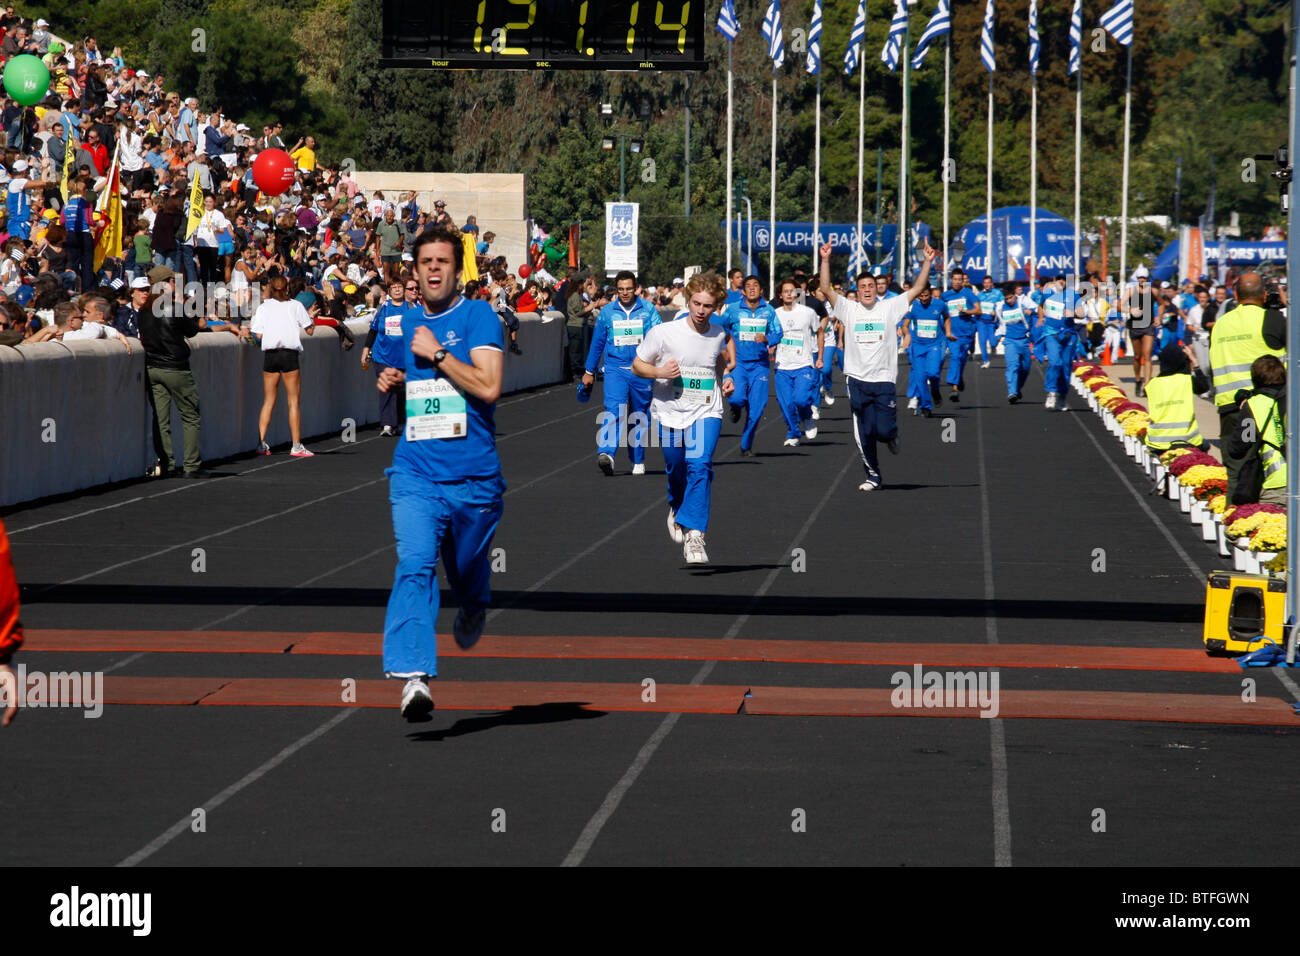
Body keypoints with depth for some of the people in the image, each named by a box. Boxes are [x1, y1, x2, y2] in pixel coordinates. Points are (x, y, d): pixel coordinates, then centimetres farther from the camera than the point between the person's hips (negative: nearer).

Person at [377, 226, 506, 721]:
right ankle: (414, 676, -29)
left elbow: (488, 386, -16)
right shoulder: (404, 323, 12)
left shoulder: (478, 316, -4)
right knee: (414, 565, -20)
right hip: (415, 472, 2)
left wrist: (437, 353, -15)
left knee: (467, 570, 16)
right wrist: (390, 382, 10)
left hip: (474, 477, -2)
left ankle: (473, 608, 54)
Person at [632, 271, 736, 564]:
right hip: (670, 411, 0)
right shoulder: (663, 333, -10)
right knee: (676, 471, 11)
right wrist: (660, 372, -20)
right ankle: (676, 509, 46)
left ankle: (693, 534, -21)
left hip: (706, 411, 0)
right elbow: (637, 364, -1)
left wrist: (726, 377, 5)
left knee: (700, 466, -20)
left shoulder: (719, 334, 2)